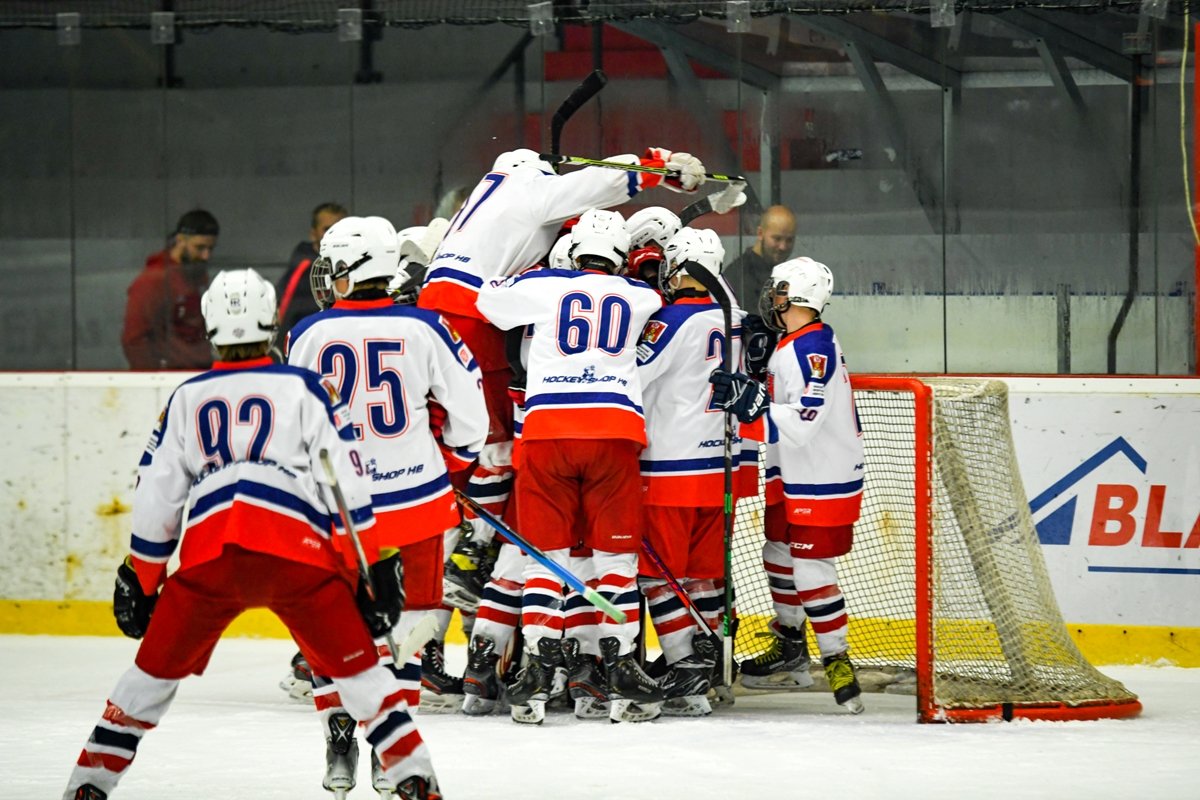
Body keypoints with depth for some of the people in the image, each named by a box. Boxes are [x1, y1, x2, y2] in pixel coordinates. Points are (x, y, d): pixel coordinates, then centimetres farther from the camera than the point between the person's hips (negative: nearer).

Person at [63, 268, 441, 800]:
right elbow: (347, 481, 7)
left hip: (206, 557, 2)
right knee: (358, 668, 6)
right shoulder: (305, 390, 15)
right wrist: (374, 566, 9)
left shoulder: (186, 400, 23)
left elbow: (155, 498, 21)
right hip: (297, 552, -2)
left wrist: (140, 581, 30)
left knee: (155, 670, 18)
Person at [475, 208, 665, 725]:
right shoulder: (641, 298, 11)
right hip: (616, 430, 0)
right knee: (616, 552, 8)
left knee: (546, 550, 6)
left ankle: (539, 667, 1)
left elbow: (487, 299, 25)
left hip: (547, 429, 0)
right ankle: (621, 668, 5)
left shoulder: (542, 287, 8)